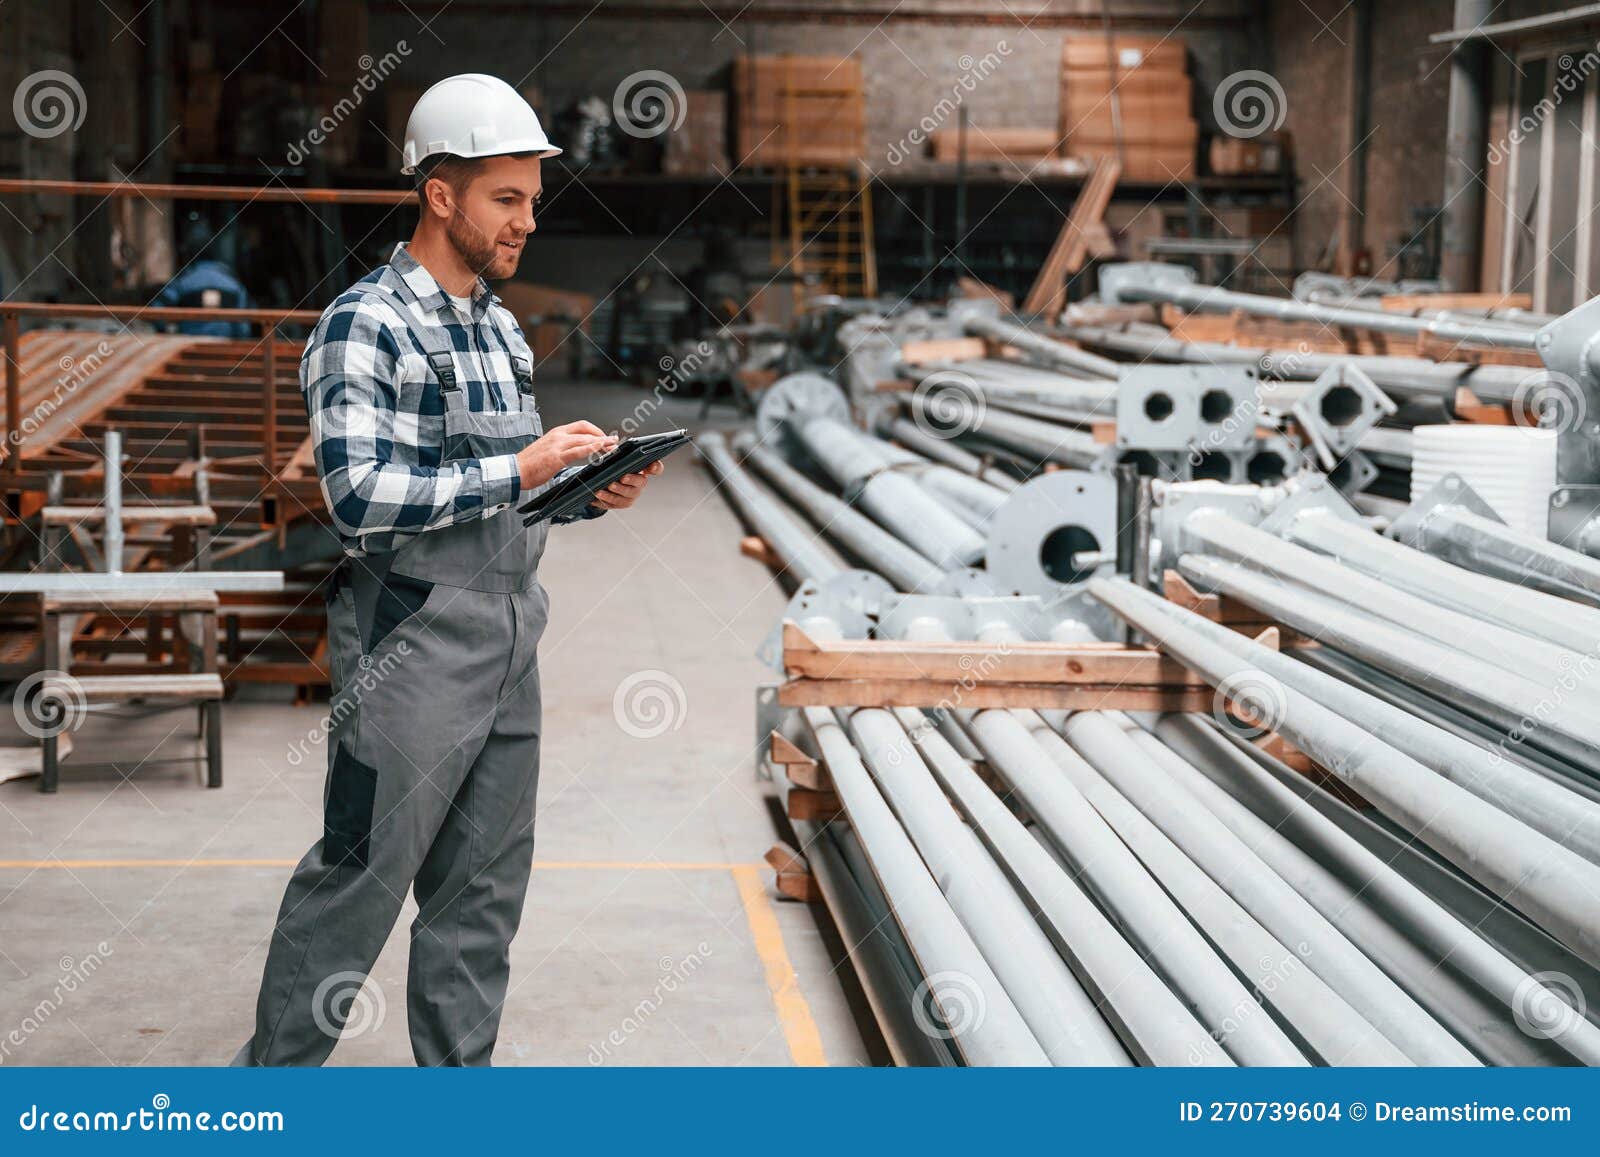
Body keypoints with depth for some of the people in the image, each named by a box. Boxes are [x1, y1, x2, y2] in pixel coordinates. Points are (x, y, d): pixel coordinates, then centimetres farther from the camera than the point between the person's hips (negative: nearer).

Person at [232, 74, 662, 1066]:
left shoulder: (502, 328, 15)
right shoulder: (366, 325, -11)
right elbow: (362, 498, -21)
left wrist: (588, 494, 2)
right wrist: (518, 472, -21)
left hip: (510, 646, 8)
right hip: (413, 644, -8)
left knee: (483, 890, 12)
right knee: (358, 882, 0)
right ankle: (275, 1073, 14)